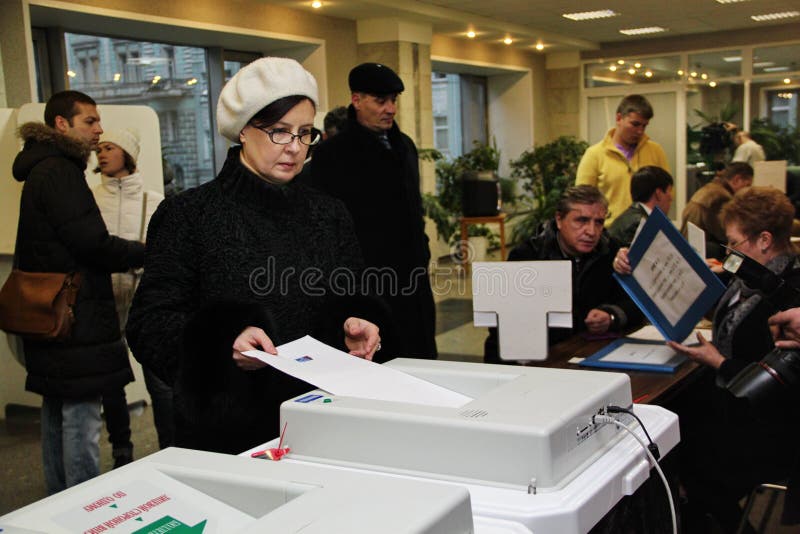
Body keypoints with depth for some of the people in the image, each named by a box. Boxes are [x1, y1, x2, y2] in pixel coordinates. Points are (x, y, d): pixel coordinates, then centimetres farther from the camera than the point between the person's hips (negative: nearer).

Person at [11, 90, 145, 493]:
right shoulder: (60, 171, -15)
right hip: (76, 319, -11)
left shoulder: (41, 169, 18)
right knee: (81, 414, -6)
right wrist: (144, 252, -5)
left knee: (56, 409, 16)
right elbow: (92, 244, -20)